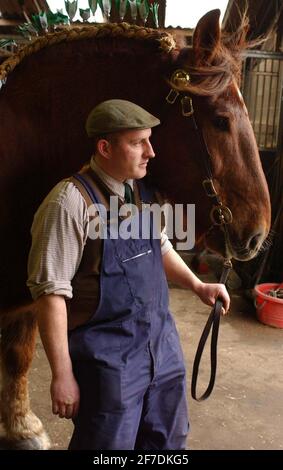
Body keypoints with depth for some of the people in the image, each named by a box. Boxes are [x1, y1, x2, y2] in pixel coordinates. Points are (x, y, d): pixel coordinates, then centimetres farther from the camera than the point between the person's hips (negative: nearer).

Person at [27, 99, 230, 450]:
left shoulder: (142, 190, 3)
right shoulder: (71, 201, -21)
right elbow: (51, 292, -21)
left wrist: (198, 286, 7)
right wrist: (62, 375, -18)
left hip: (162, 342, 7)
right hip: (108, 355, -7)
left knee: (169, 439, 23)